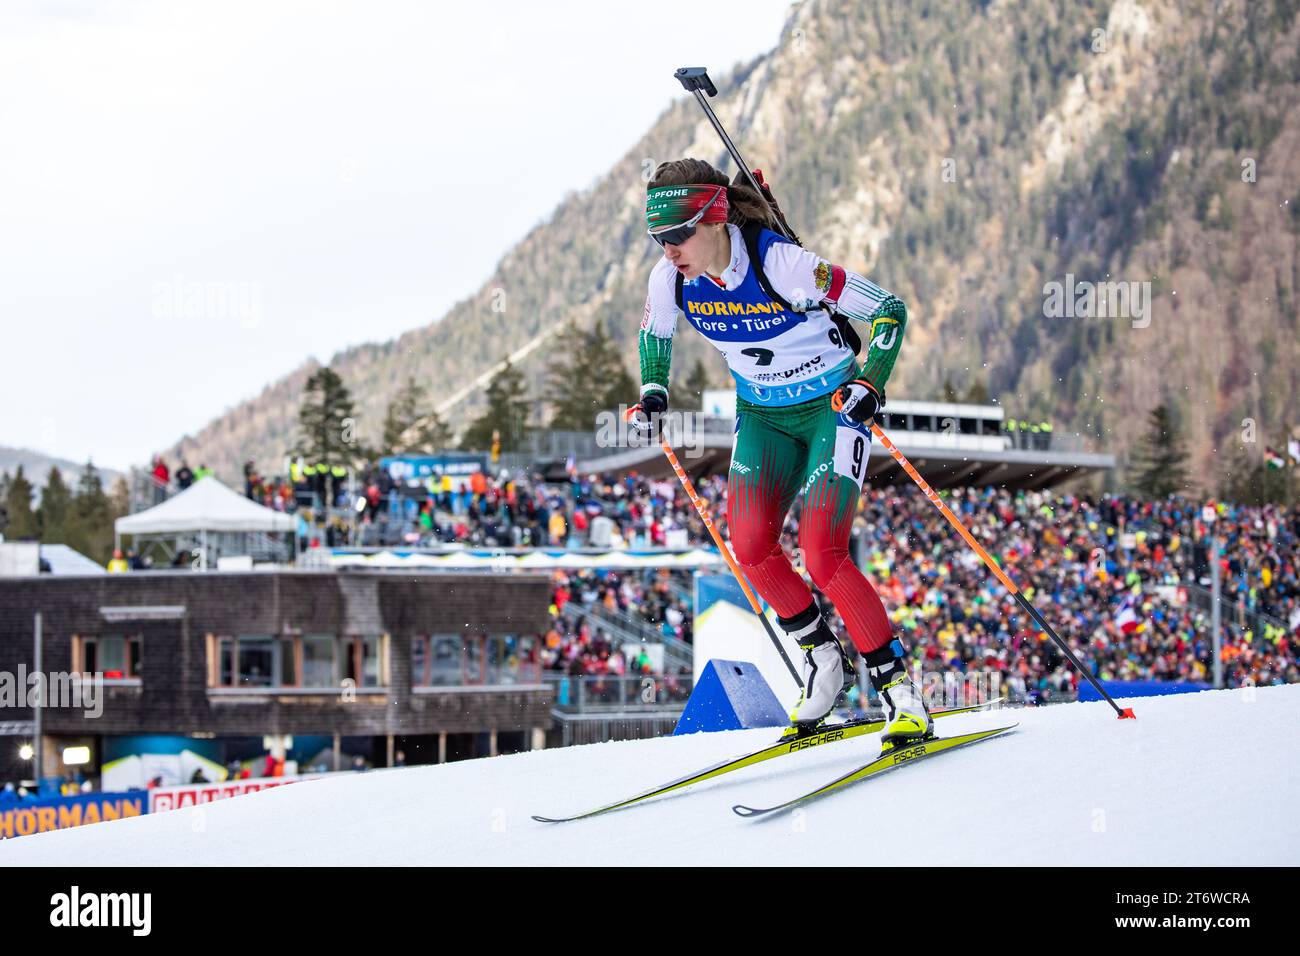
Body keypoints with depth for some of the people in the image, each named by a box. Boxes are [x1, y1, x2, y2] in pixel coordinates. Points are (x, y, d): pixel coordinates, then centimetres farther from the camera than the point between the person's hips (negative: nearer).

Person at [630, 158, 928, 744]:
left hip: (832, 407, -6)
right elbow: (654, 333, 13)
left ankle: (898, 687, -7)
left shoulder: (783, 264, -29)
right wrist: (652, 393, -3)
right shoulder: (670, 279, -13)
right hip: (763, 415, 6)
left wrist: (868, 385, -30)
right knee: (750, 547, -12)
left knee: (821, 555, -19)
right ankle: (823, 660, 11)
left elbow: (890, 310, -20)